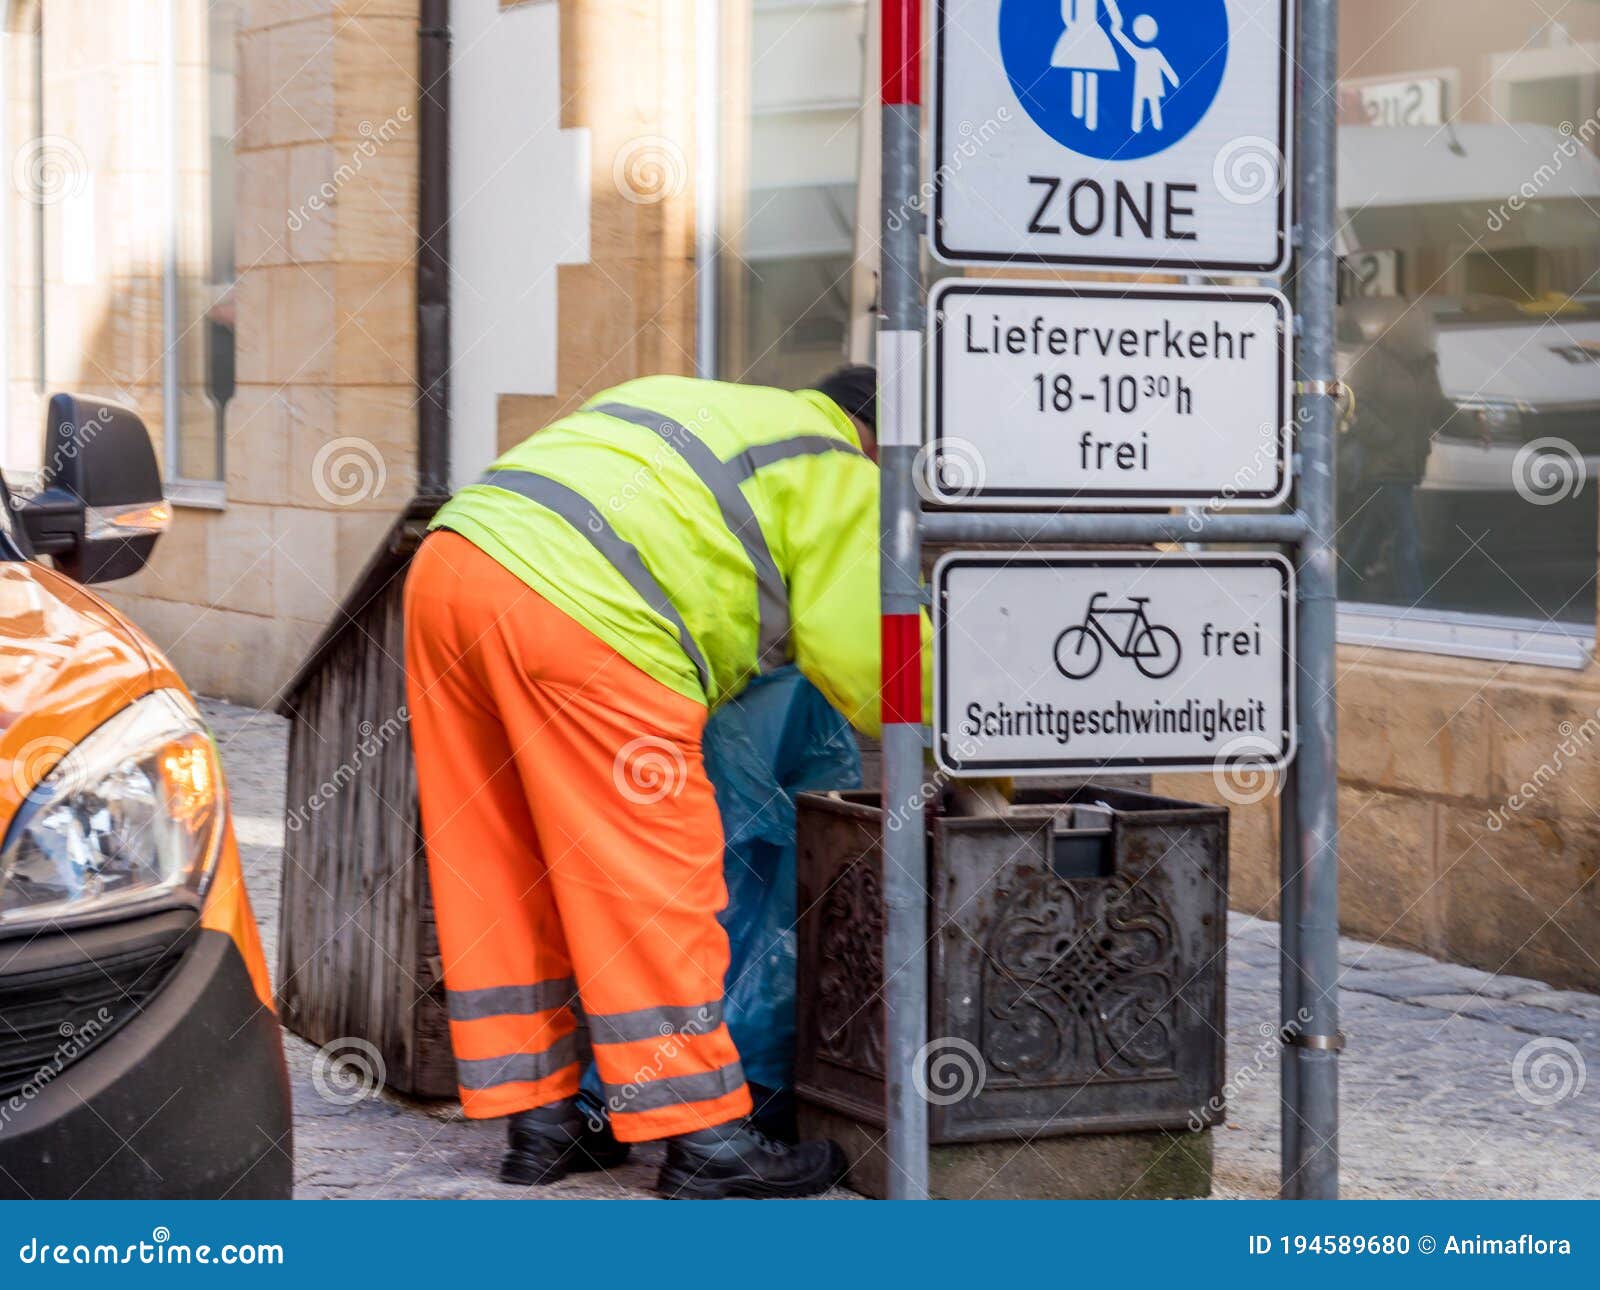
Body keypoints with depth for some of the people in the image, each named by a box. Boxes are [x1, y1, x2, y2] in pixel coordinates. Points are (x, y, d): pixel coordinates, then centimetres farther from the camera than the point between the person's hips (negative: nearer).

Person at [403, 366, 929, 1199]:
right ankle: (703, 1139, 5)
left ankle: (537, 1122, 21)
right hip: (574, 609, -9)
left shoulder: (711, 410, 33)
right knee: (652, 882, 0)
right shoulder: (839, 473, 9)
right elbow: (862, 655, 5)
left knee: (498, 879, 13)